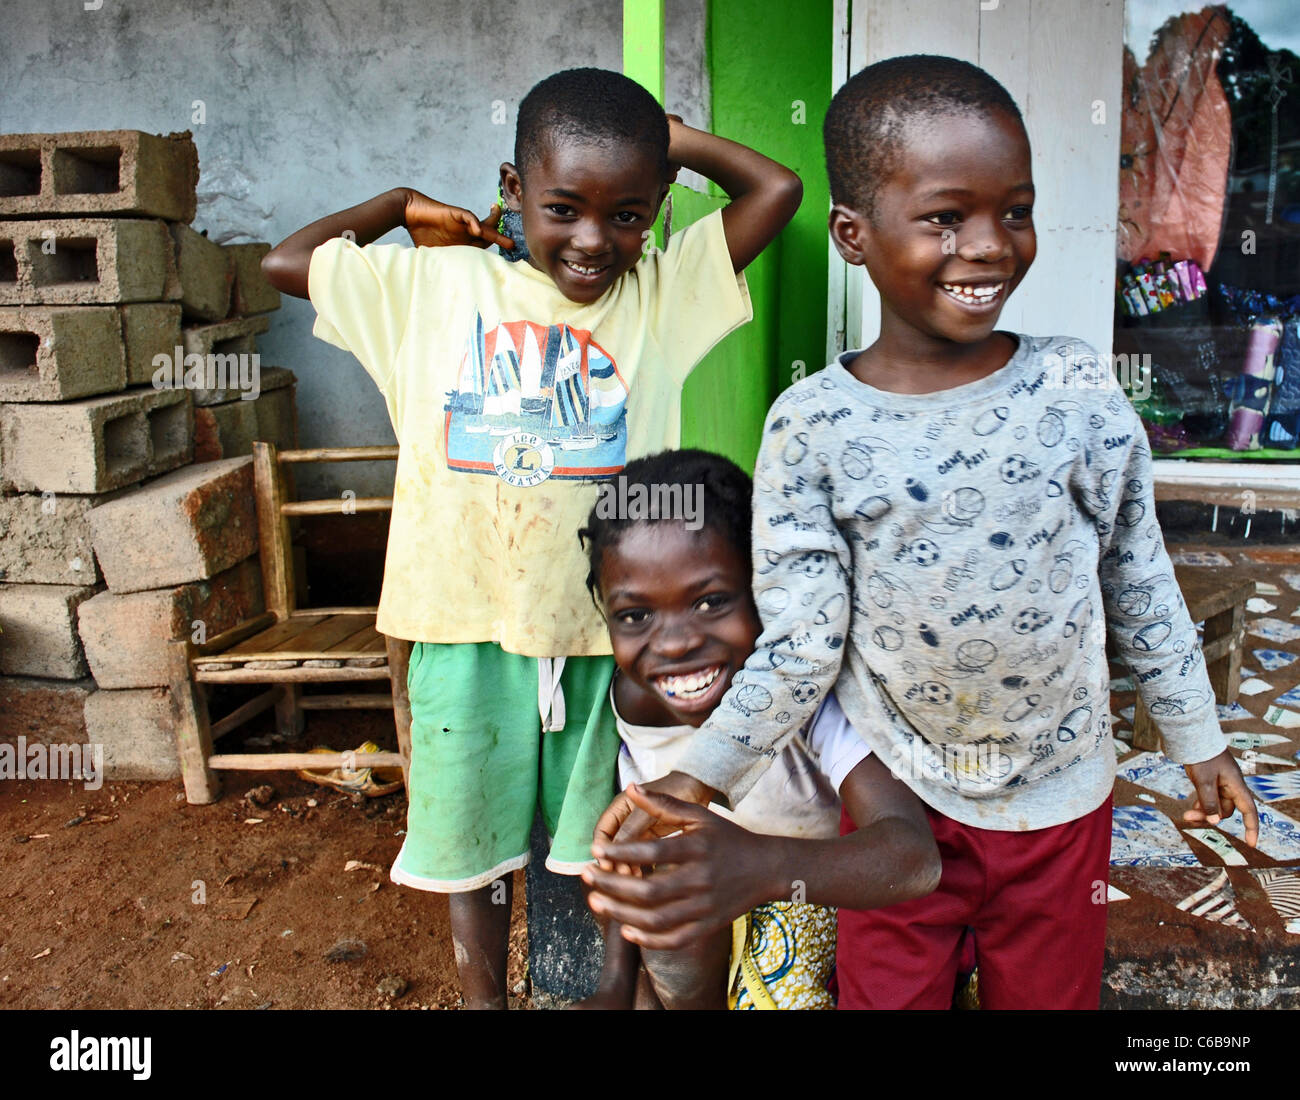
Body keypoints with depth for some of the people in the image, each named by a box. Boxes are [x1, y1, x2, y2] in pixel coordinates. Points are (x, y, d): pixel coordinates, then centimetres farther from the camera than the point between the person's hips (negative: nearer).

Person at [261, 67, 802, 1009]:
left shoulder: (664, 292, -1)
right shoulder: (437, 286, 0)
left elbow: (778, 189, -5)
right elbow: (286, 263, 6)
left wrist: (673, 137, 3)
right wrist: (403, 206, 11)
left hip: (608, 628, 0)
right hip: (467, 624, 1)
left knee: (608, 847, 16)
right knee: (472, 842, 19)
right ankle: (483, 994, 43)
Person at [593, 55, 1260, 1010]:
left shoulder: (1076, 392, -11)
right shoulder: (813, 428, -15)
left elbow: (1142, 584, 1)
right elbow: (800, 644, -12)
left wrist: (1198, 739, 9)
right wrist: (699, 776, -20)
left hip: (1060, 800, 2)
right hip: (897, 798, -1)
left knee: (1051, 993, 22)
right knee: (885, 993, 18)